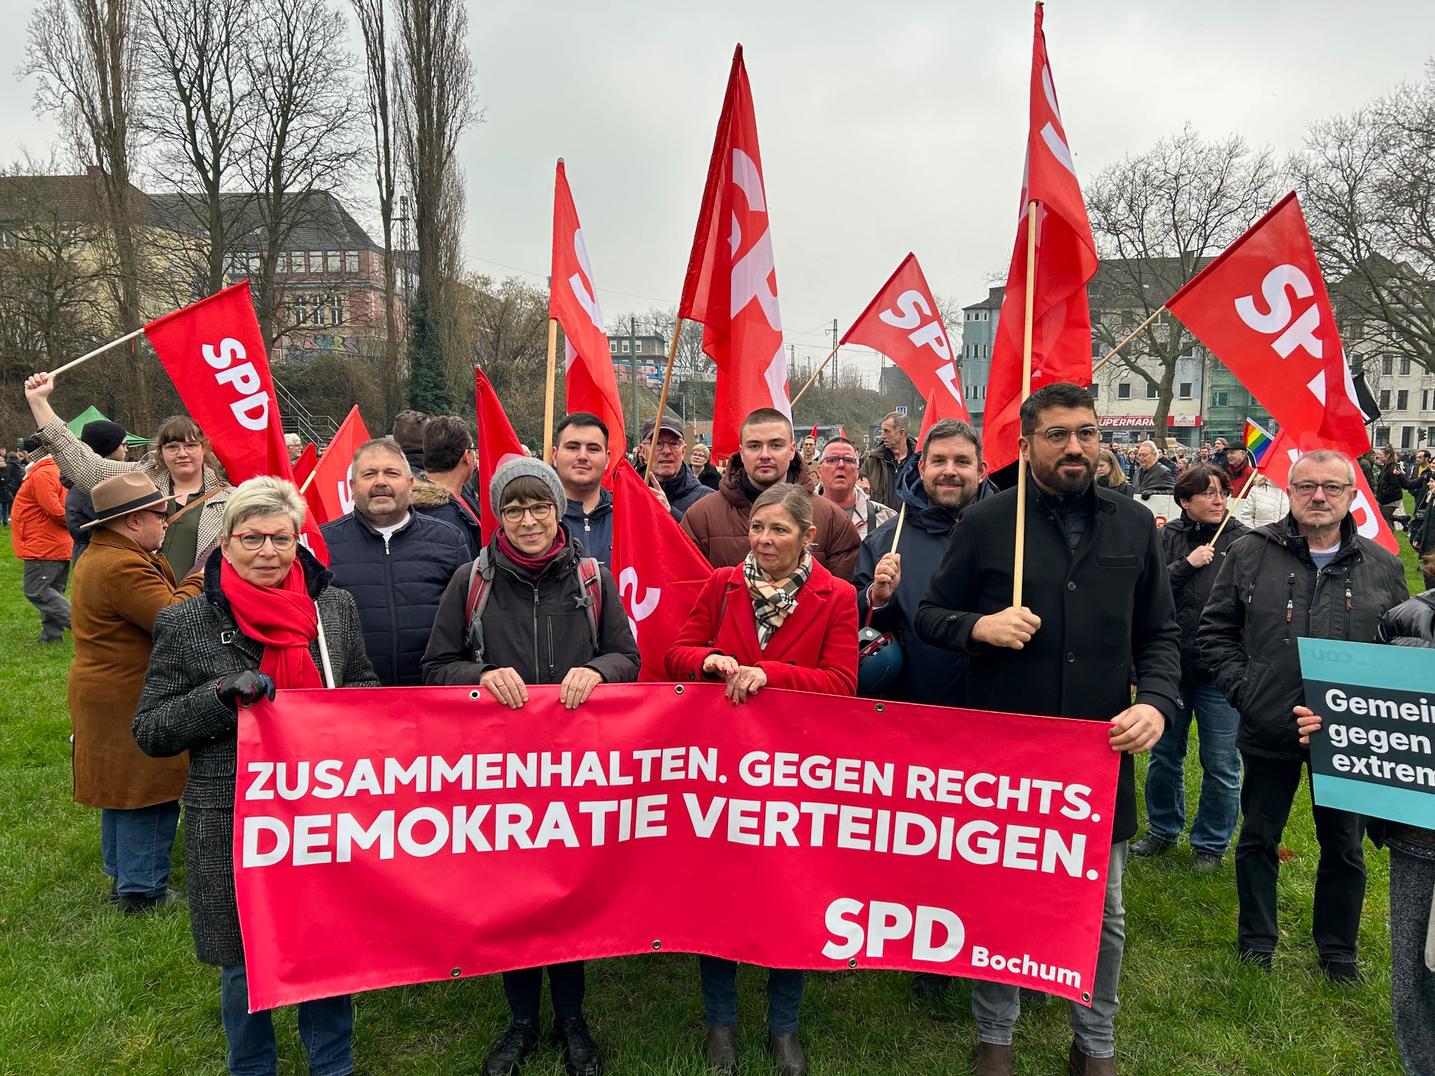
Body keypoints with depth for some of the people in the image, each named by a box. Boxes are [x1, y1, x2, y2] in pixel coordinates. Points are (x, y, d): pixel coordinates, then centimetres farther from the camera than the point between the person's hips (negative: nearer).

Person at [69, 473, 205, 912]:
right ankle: (142, 891, 8)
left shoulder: (97, 557, 13)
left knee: (123, 788, 21)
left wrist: (191, 580, -1)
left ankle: (122, 876, 35)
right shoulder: (123, 567, -23)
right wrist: (202, 577, -17)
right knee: (147, 794, -1)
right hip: (134, 705, -11)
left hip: (109, 697, 11)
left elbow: (157, 605, 11)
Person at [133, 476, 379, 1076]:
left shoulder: (336, 606, 0)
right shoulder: (185, 625, -6)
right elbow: (150, 732, -4)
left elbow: (366, 689, 13)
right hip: (232, 824, -2)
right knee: (245, 966, 14)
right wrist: (222, 694, -20)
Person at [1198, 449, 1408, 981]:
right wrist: (1242, 687, -9)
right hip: (1268, 730, -1)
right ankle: (1256, 941, 32)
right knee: (1258, 838, 13)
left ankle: (1338, 949, 36)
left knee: (1344, 846, 15)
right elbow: (1215, 631, 0)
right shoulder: (1251, 553, -4)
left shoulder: (1382, 566, 2)